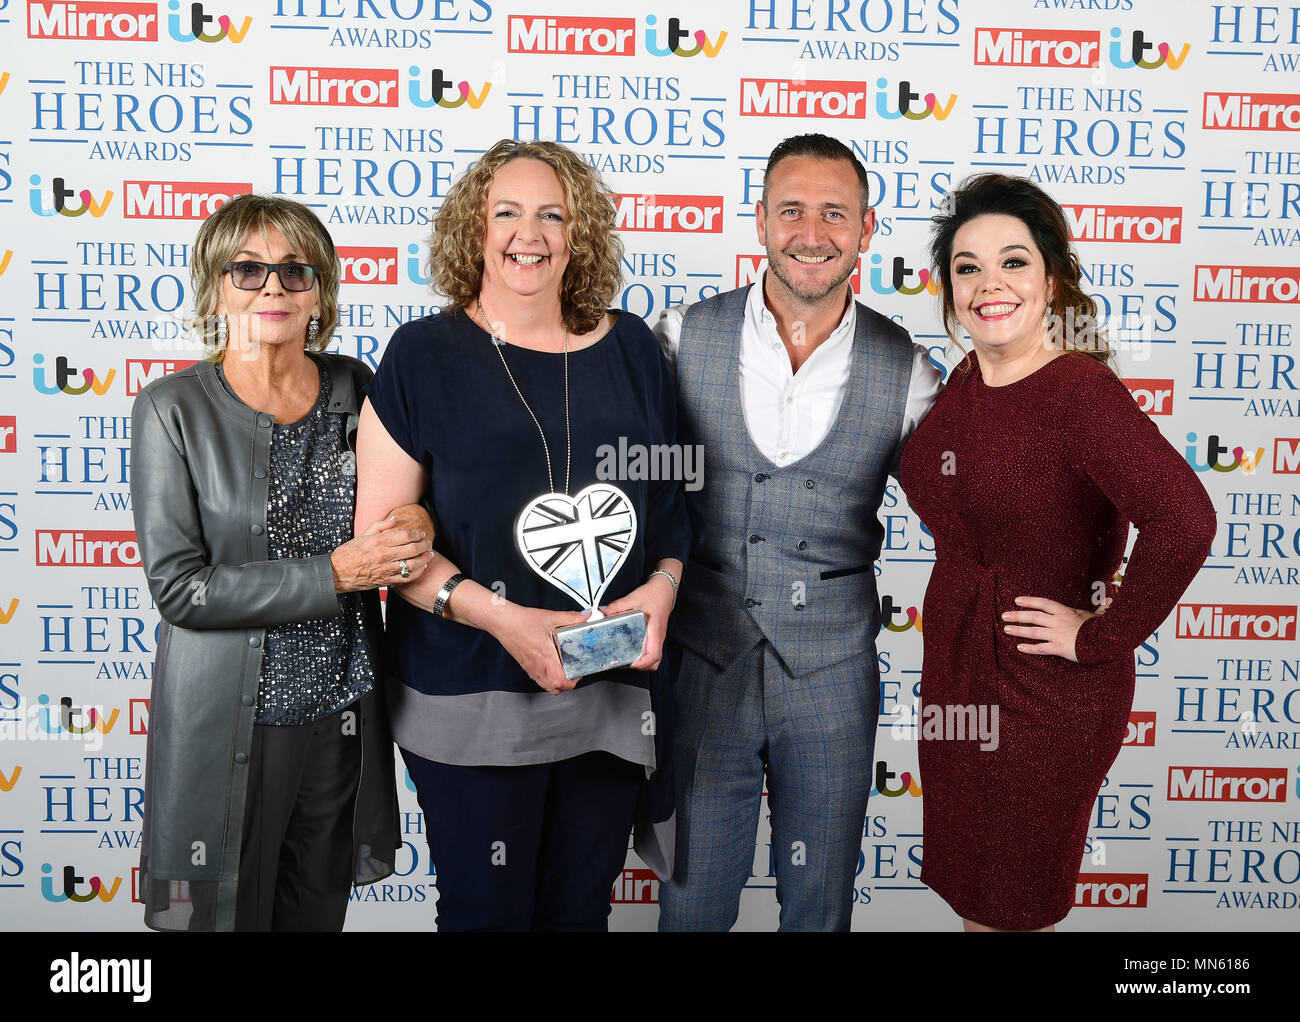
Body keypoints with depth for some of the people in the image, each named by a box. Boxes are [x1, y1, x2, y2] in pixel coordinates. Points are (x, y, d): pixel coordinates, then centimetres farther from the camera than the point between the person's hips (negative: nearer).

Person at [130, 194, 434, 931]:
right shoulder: (174, 409, -9)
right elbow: (179, 586, -14)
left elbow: (401, 501, 16)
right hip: (231, 726, -3)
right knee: (233, 913, 11)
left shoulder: (356, 389, 3)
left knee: (319, 912, 17)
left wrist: (416, 526, -9)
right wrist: (335, 574, -20)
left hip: (342, 717, 4)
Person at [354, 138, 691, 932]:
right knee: (488, 910, 8)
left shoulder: (630, 349, 6)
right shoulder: (424, 354, -3)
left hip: (613, 689, 3)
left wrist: (662, 584, -6)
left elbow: (670, 498, 14)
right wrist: (498, 616, -19)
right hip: (473, 701, -3)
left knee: (581, 908, 17)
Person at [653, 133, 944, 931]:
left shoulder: (904, 369, -4)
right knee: (693, 901, 14)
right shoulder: (683, 340, -6)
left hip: (832, 682, 1)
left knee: (821, 905, 17)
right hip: (701, 668, 0)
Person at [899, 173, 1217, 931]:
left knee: (1012, 910, 11)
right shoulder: (966, 382, 2)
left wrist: (1102, 636, -25)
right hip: (956, 671, 7)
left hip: (1047, 694, -7)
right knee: (965, 892, 22)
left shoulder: (1079, 390, -22)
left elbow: (1184, 521, -35)